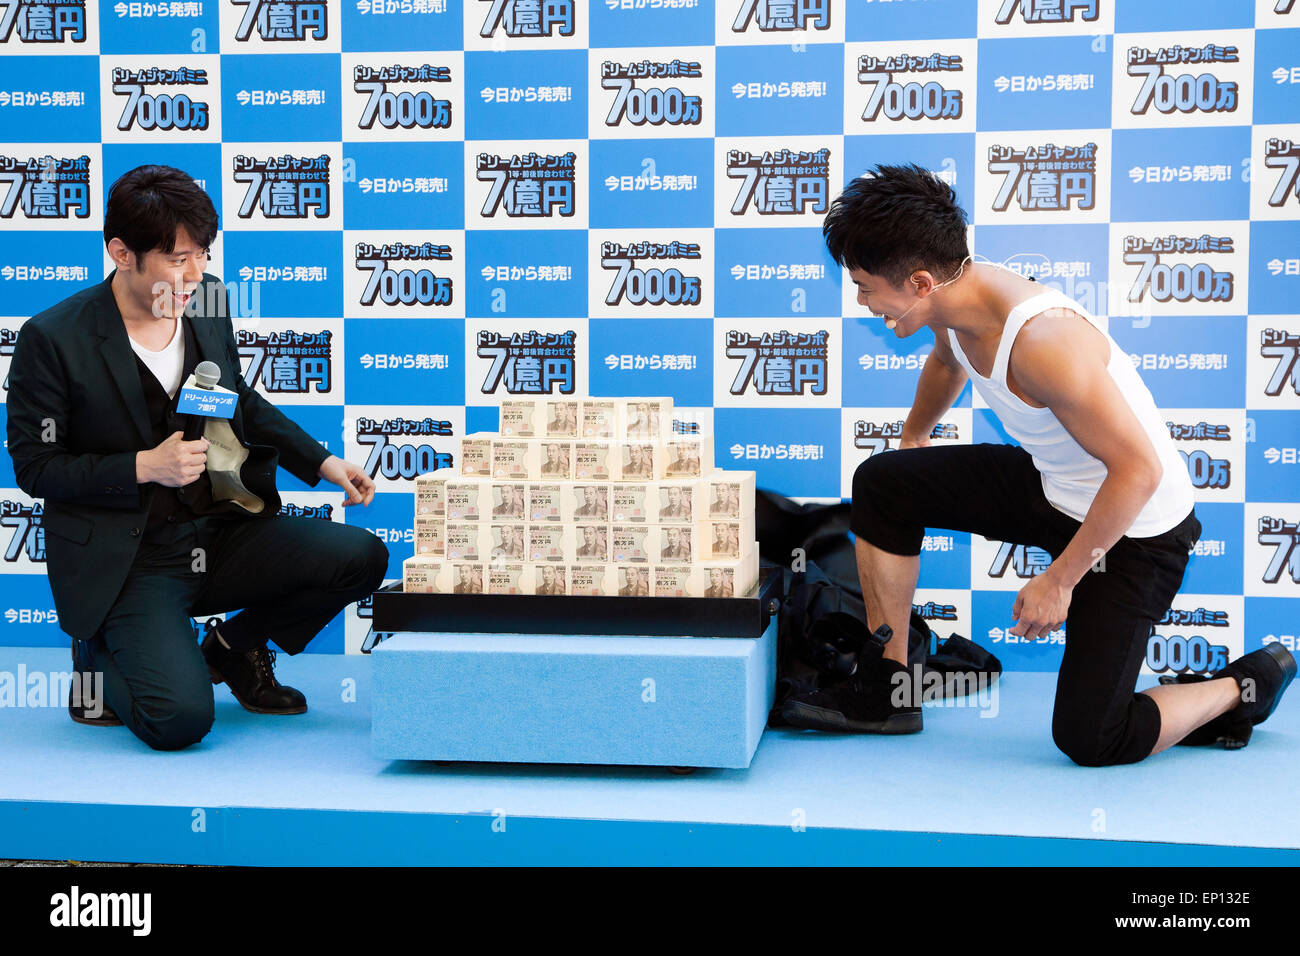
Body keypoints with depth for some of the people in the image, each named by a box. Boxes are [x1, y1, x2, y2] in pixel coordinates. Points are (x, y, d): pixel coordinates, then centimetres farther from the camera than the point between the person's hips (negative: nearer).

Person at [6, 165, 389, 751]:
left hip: (223, 532, 6)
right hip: (127, 562, -5)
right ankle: (101, 658, 12)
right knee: (179, 720, -24)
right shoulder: (53, 339, -13)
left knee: (361, 556, -16)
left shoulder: (207, 301, 3)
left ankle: (234, 647, 10)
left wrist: (324, 463, 7)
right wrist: (145, 466, -19)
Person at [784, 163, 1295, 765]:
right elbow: (946, 362, 18)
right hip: (1050, 486, 8)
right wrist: (913, 437, 36)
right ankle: (885, 690, 10)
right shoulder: (957, 298, -9)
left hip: (1137, 528, -8)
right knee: (880, 483, 0)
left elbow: (1139, 469, -31)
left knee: (1088, 740, -7)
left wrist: (1059, 579, -23)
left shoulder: (1042, 341, -36)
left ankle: (1248, 684, 18)